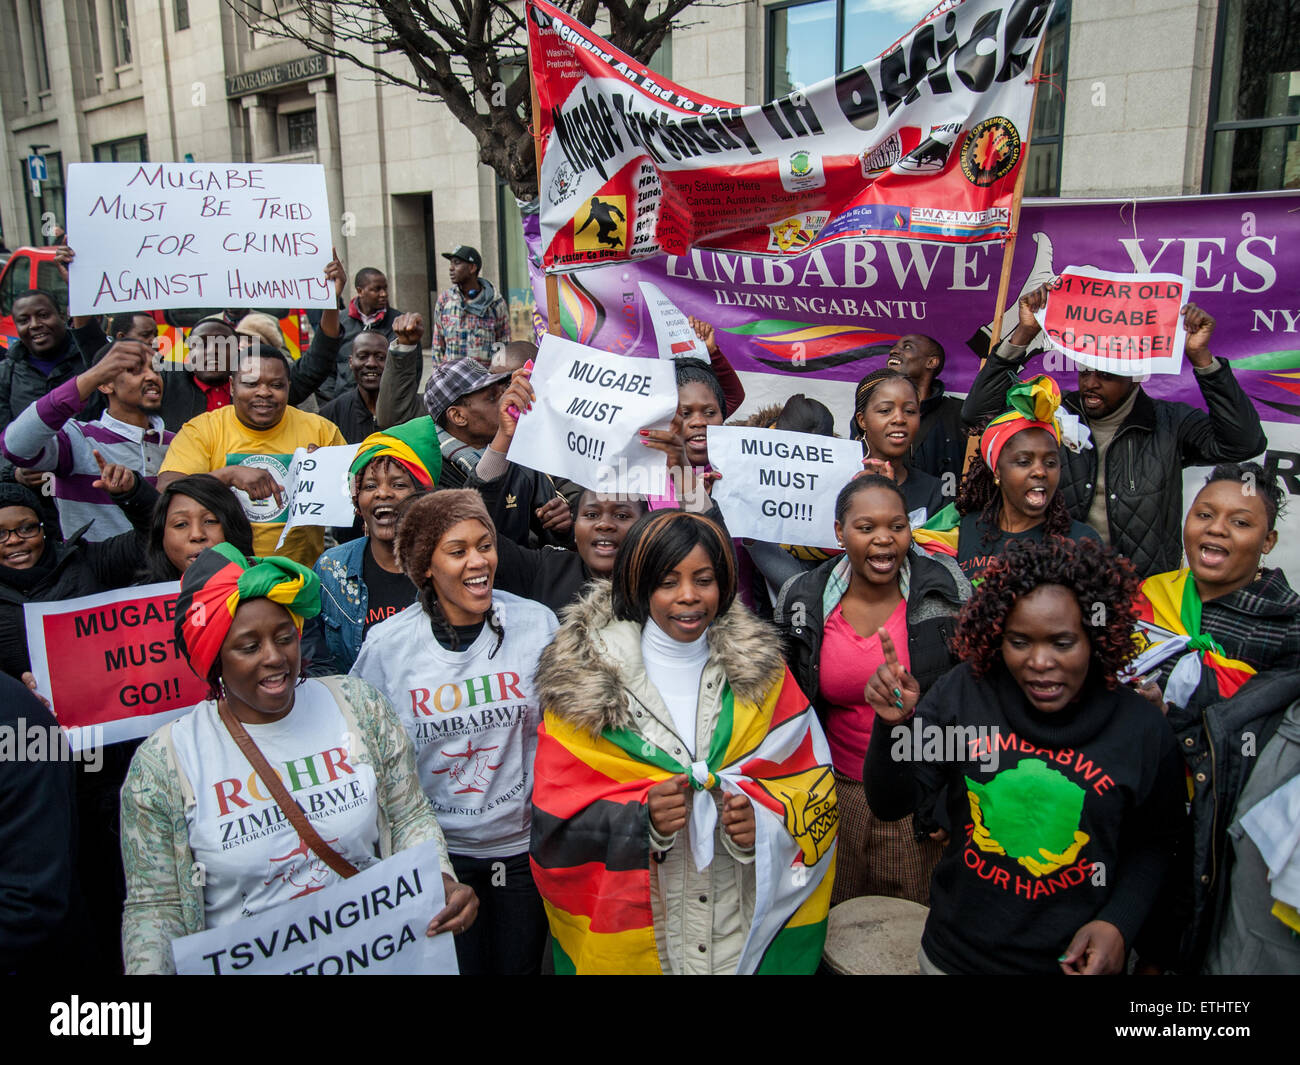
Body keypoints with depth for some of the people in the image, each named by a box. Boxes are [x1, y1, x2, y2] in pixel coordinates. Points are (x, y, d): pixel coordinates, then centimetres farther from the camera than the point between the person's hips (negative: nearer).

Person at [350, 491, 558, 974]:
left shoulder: (537, 625, -8)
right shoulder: (387, 644, -9)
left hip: (524, 844, 1)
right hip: (435, 850, -1)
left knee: (521, 964, 16)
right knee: (456, 966, 10)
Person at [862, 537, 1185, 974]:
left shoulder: (1142, 729, -11)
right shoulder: (963, 691, -12)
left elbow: (1151, 844, 4)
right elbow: (891, 805, -11)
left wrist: (1118, 924, -11)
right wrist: (894, 724, -27)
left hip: (1077, 958, -1)